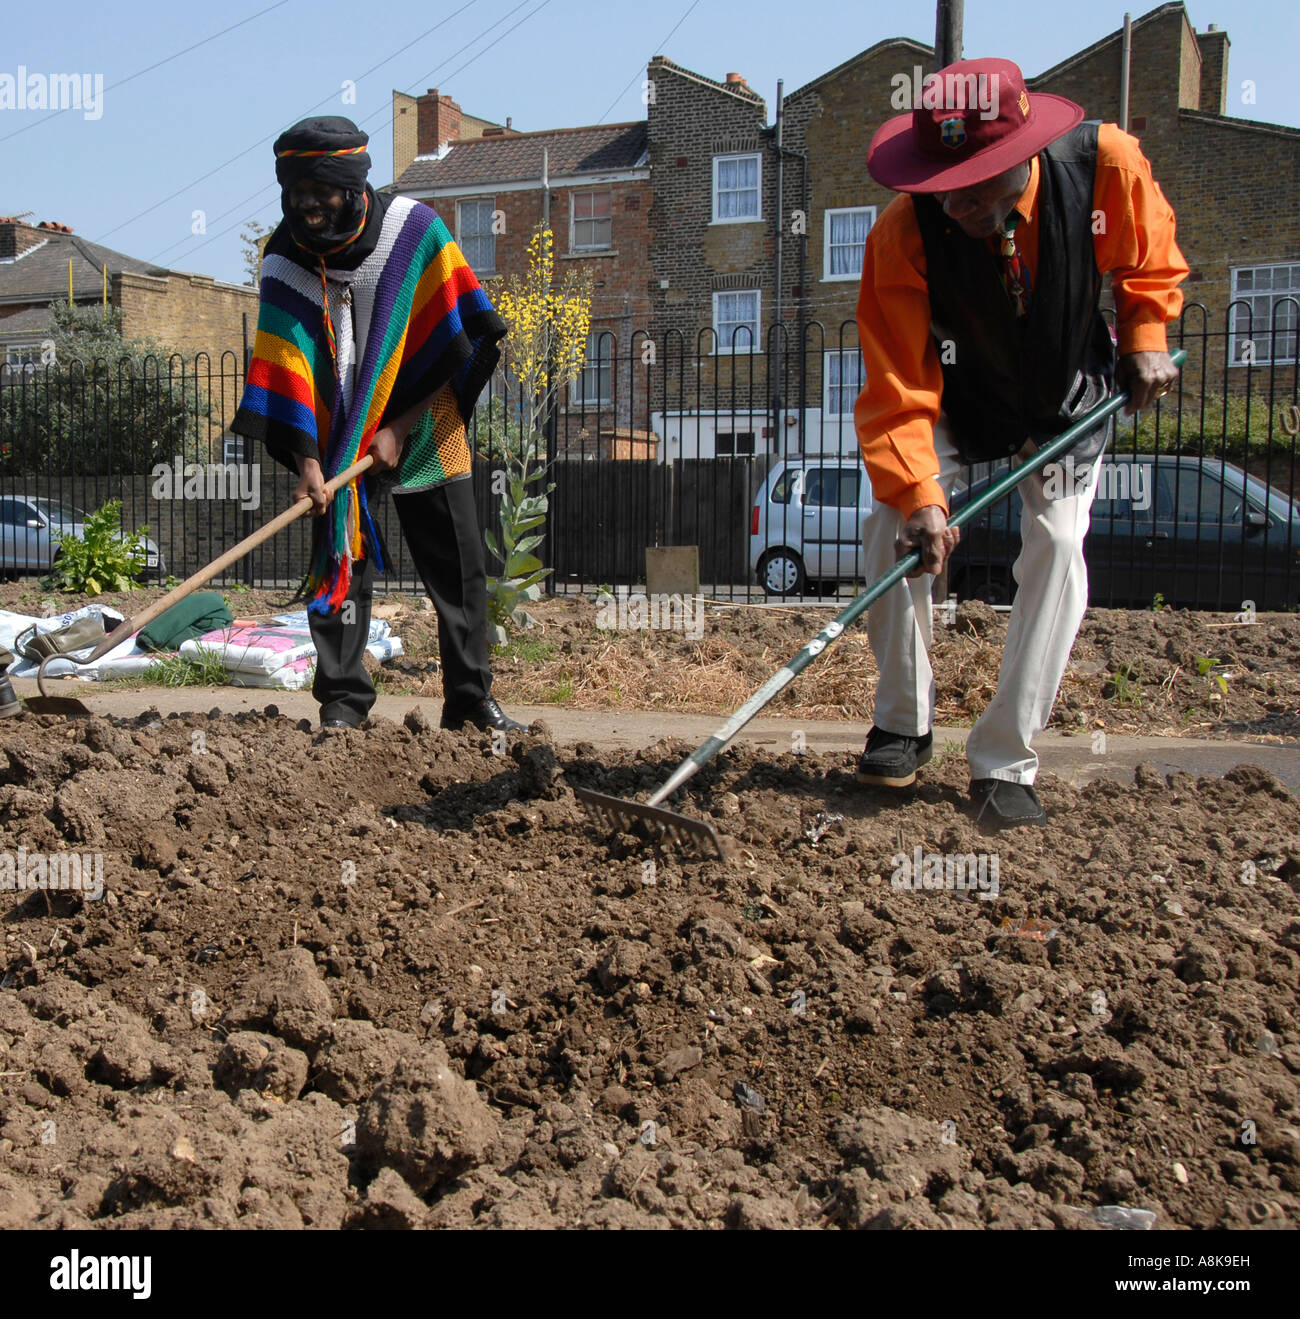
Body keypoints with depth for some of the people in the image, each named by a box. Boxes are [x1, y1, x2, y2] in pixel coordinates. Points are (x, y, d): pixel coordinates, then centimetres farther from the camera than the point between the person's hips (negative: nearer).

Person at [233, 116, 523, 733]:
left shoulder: (414, 228, -13)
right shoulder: (285, 259, -9)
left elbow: (456, 346, -11)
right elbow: (284, 366, -11)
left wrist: (398, 428, -15)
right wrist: (307, 462, -22)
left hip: (421, 427, 0)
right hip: (338, 436, 1)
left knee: (458, 568, 0)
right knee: (341, 564, -4)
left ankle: (471, 699, 12)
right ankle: (342, 703, 6)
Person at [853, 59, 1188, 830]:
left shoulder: (1105, 163, -27)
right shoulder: (903, 234, -31)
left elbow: (1149, 255, -3)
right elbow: (898, 390, -32)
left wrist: (1146, 336, -14)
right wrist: (919, 495, -44)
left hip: (1069, 402, 1)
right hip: (956, 398, 0)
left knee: (1058, 547, -15)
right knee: (894, 524, -20)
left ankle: (1006, 764, -8)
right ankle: (904, 724, 0)